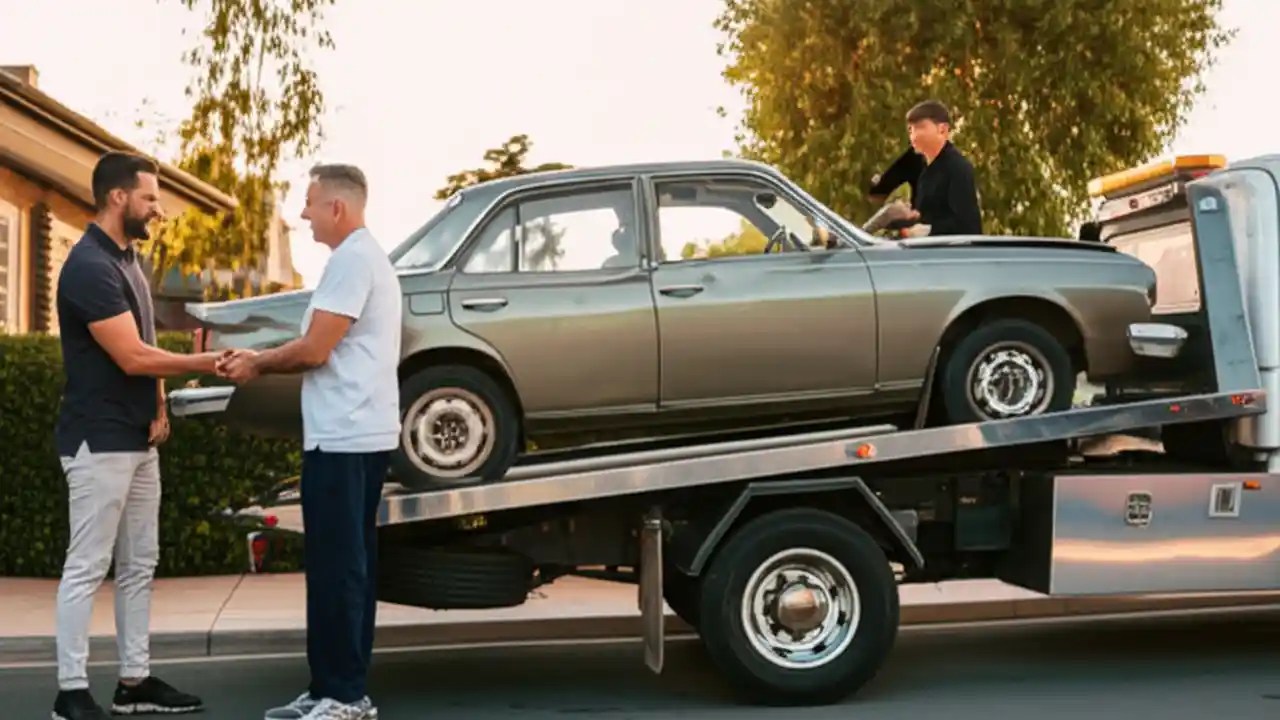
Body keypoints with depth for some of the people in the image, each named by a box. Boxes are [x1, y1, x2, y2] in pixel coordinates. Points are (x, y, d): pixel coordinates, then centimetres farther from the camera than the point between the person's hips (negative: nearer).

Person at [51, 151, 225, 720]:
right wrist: (209, 363, -14)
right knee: (87, 567, -3)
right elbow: (131, 356, -21)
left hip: (137, 440, 9)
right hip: (99, 444, -9)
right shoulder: (89, 266, -17)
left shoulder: (129, 260, 12)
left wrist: (158, 409, 4)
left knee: (139, 566, 12)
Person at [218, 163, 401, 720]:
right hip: (360, 435, 11)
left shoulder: (351, 260, -13)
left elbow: (314, 350, -17)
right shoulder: (366, 257, 20)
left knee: (336, 570, -7)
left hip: (343, 438, -11)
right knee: (348, 568, 12)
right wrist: (261, 361, 11)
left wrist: (257, 364, -1)